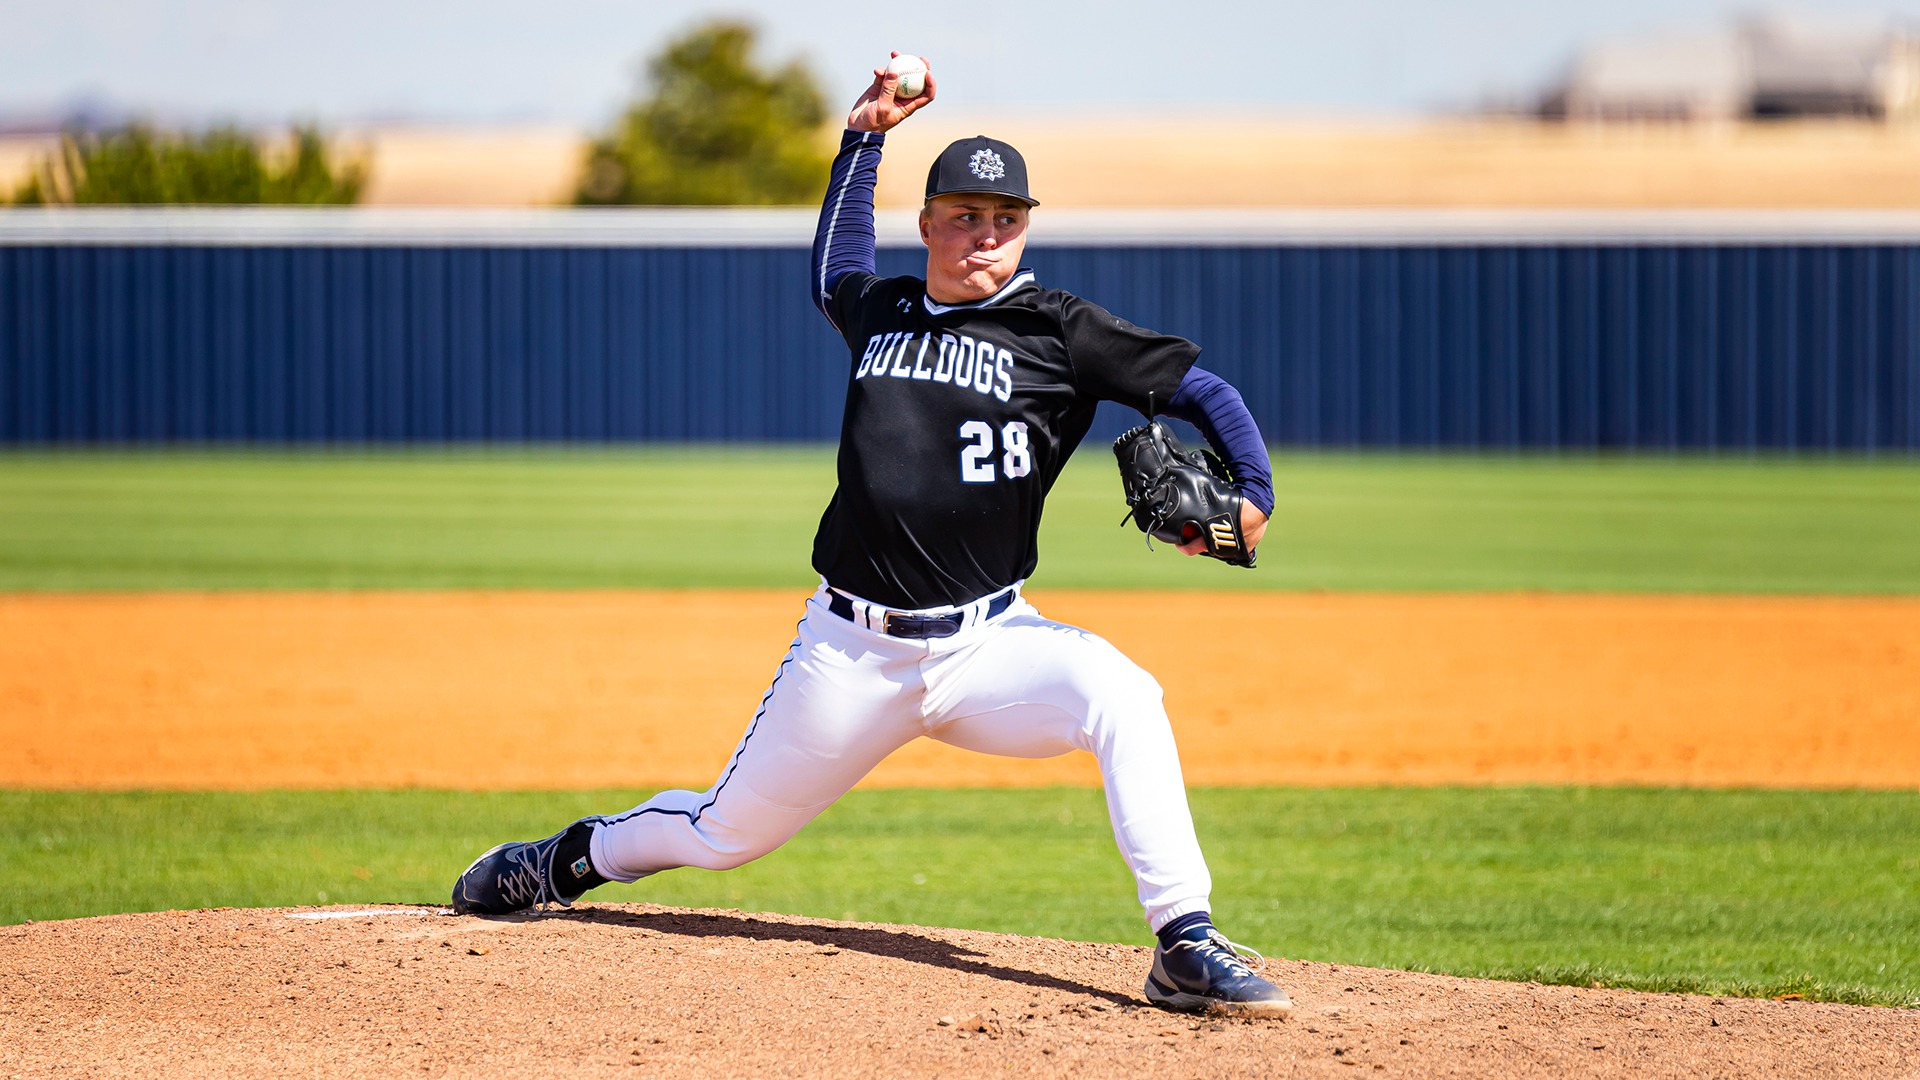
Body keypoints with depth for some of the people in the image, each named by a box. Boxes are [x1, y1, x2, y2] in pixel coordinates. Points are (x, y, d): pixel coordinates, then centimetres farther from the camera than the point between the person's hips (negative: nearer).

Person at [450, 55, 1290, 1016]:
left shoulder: (1057, 332, -1)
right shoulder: (882, 314, 11)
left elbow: (1201, 390, -4)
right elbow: (834, 271, 35)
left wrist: (1253, 495, -21)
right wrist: (864, 136, 28)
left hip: (985, 644, -2)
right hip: (852, 650, 3)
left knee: (1121, 697, -32)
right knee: (722, 835, 10)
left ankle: (1186, 948, -30)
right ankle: (571, 857, 42)